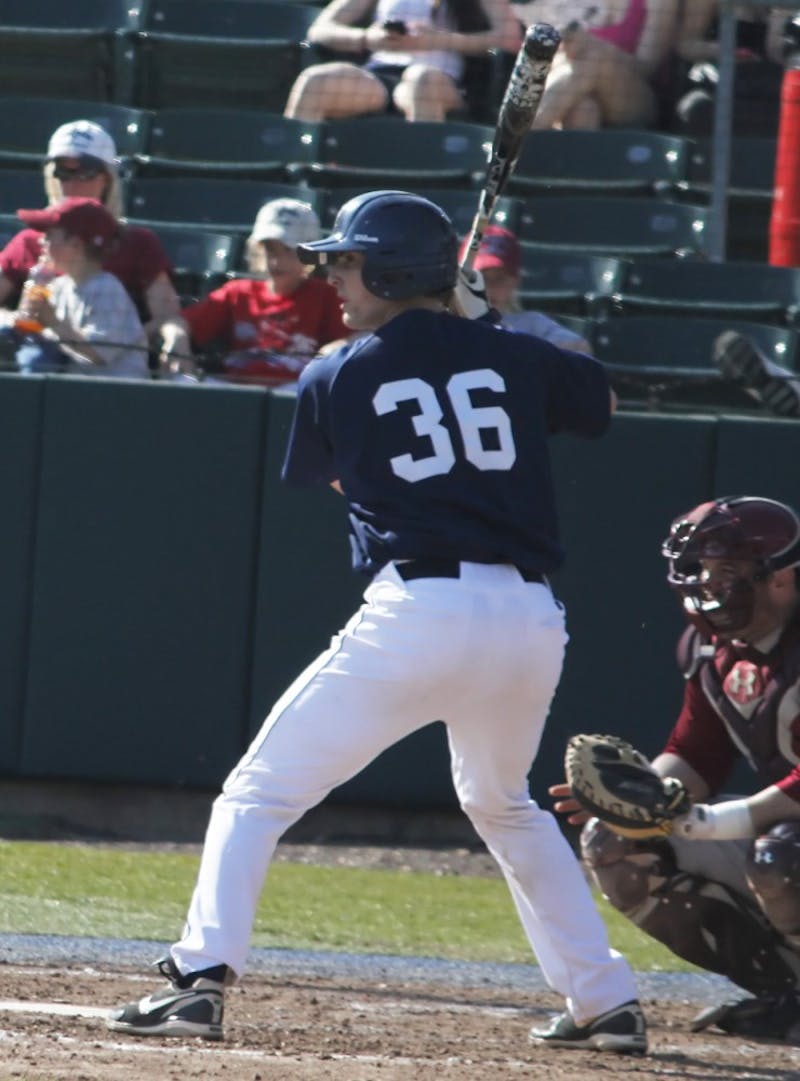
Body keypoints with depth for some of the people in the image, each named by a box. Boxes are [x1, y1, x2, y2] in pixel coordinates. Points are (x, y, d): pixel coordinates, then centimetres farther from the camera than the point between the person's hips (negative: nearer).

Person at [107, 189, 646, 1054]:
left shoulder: (334, 380, 5)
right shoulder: (512, 357, 11)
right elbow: (600, 402, 33)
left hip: (416, 617, -5)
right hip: (530, 621, 5)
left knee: (257, 795, 4)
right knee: (503, 805, 30)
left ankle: (201, 977, -12)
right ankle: (605, 1003, 27)